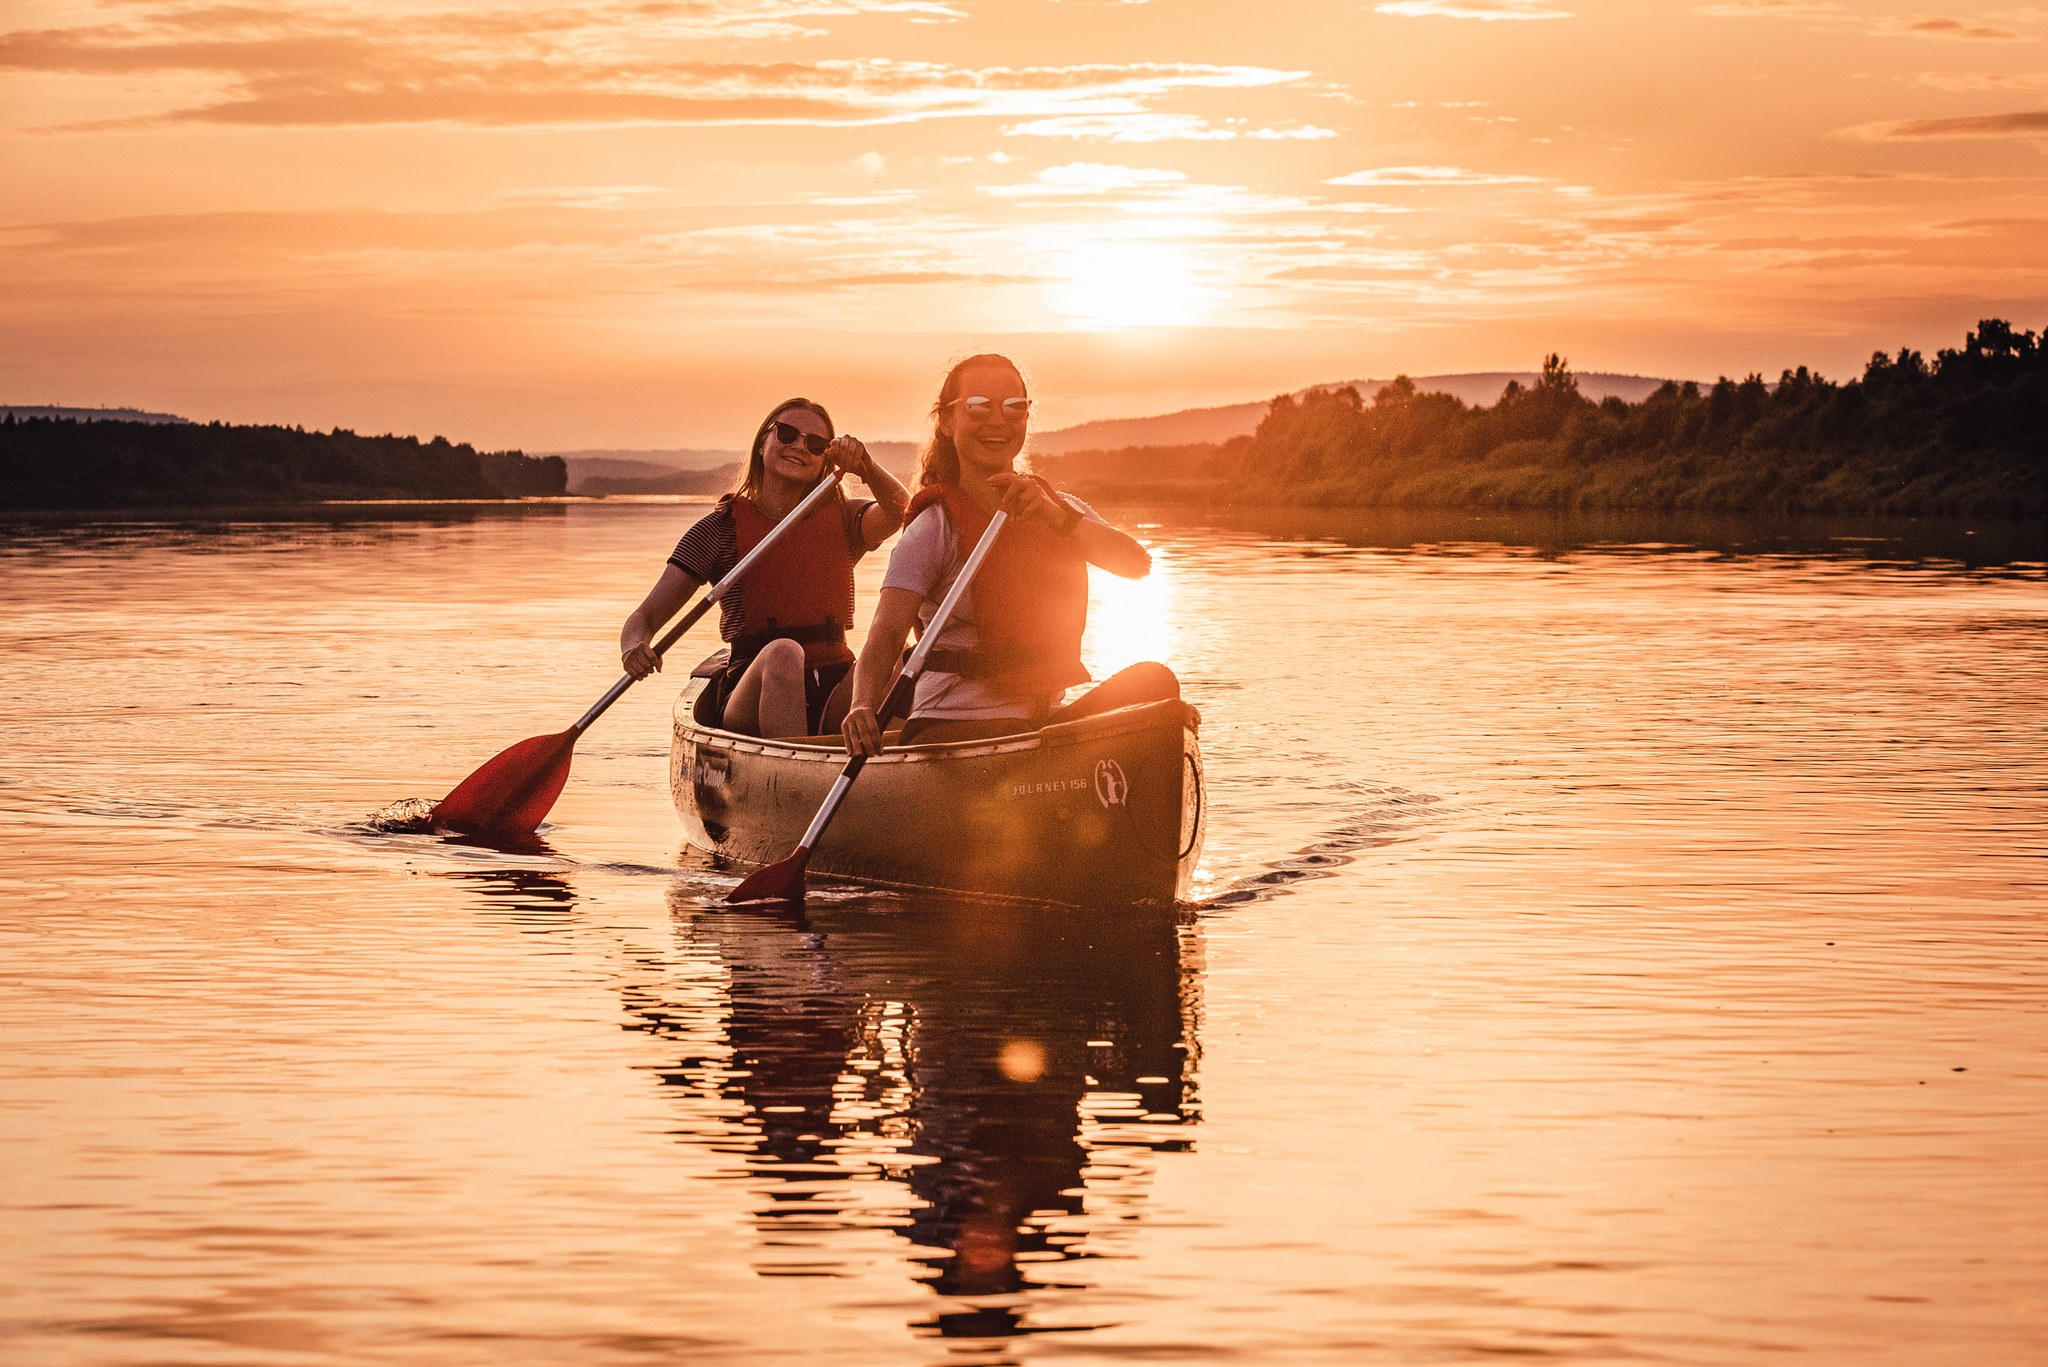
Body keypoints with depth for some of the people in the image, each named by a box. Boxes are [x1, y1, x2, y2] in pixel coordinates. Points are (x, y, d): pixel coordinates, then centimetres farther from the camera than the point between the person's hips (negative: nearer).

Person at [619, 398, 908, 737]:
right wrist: (633, 646, -25)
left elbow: (899, 512, -9)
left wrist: (865, 468, -28)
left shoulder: (840, 519, 13)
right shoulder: (721, 528, 4)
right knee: (782, 652, -36)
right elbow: (647, 614, -2)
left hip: (833, 693, 2)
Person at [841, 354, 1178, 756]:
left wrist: (1054, 515, -21)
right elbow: (887, 632, -17)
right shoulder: (935, 527, -3)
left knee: (1154, 681, -21)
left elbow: (1136, 564, -5)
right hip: (952, 727, -6)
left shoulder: (1060, 508, 14)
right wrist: (864, 706, -38)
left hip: (1042, 721, 6)